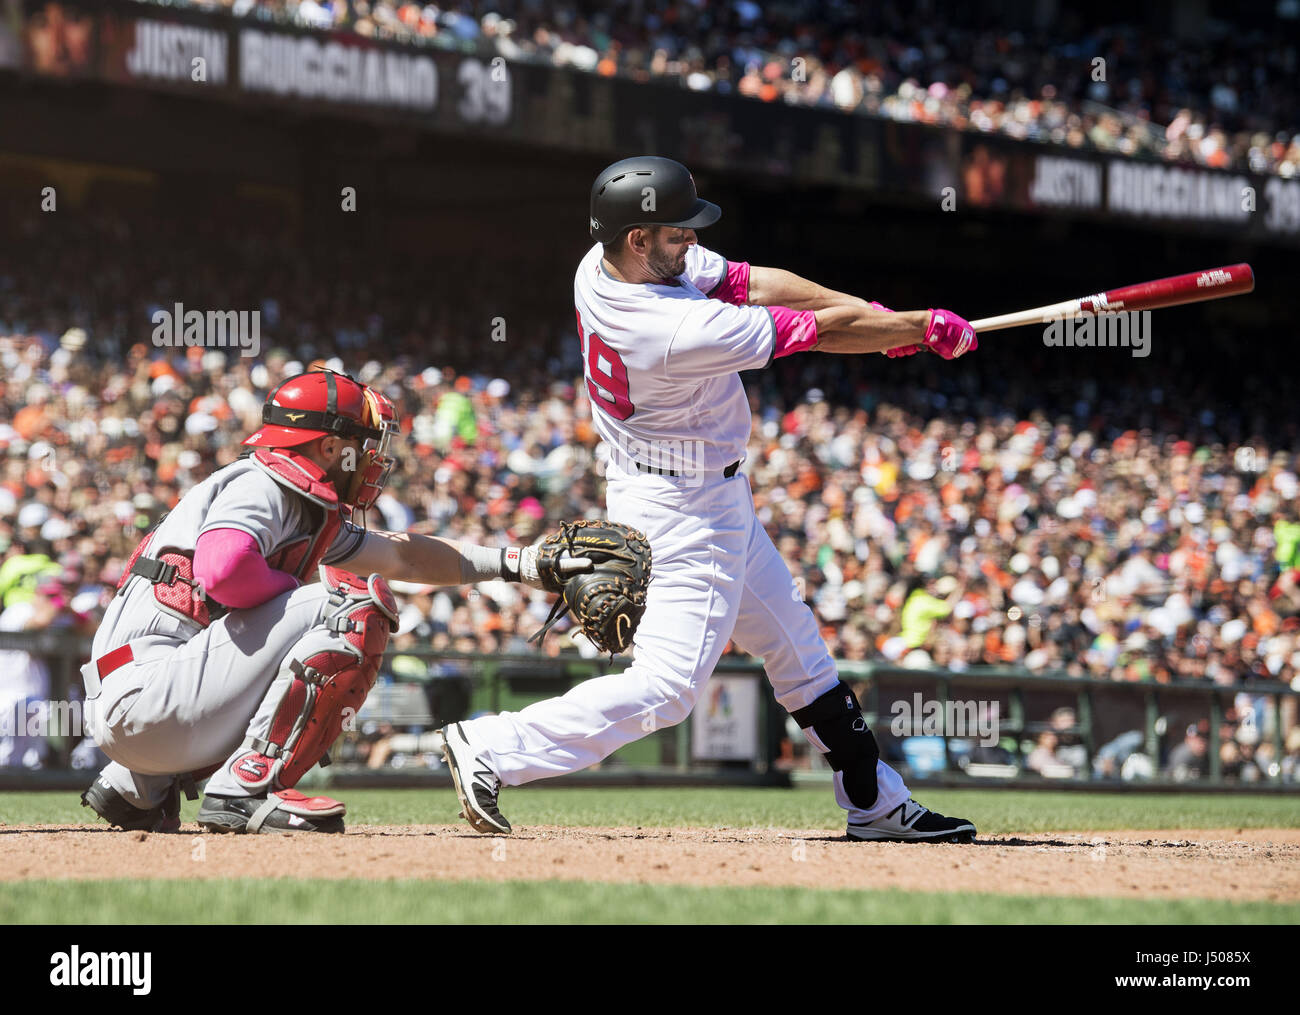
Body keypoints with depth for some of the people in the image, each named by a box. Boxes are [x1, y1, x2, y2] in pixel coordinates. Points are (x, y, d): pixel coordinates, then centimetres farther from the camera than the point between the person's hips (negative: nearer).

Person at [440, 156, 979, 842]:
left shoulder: (605, 265, -8)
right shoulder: (680, 331, -33)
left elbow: (748, 281, -4)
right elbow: (817, 333, -22)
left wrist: (877, 318, -9)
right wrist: (923, 329, -9)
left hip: (716, 501, 11)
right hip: (686, 511, -11)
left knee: (795, 643, 17)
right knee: (668, 683, -11)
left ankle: (875, 804, 26)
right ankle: (493, 748, -10)